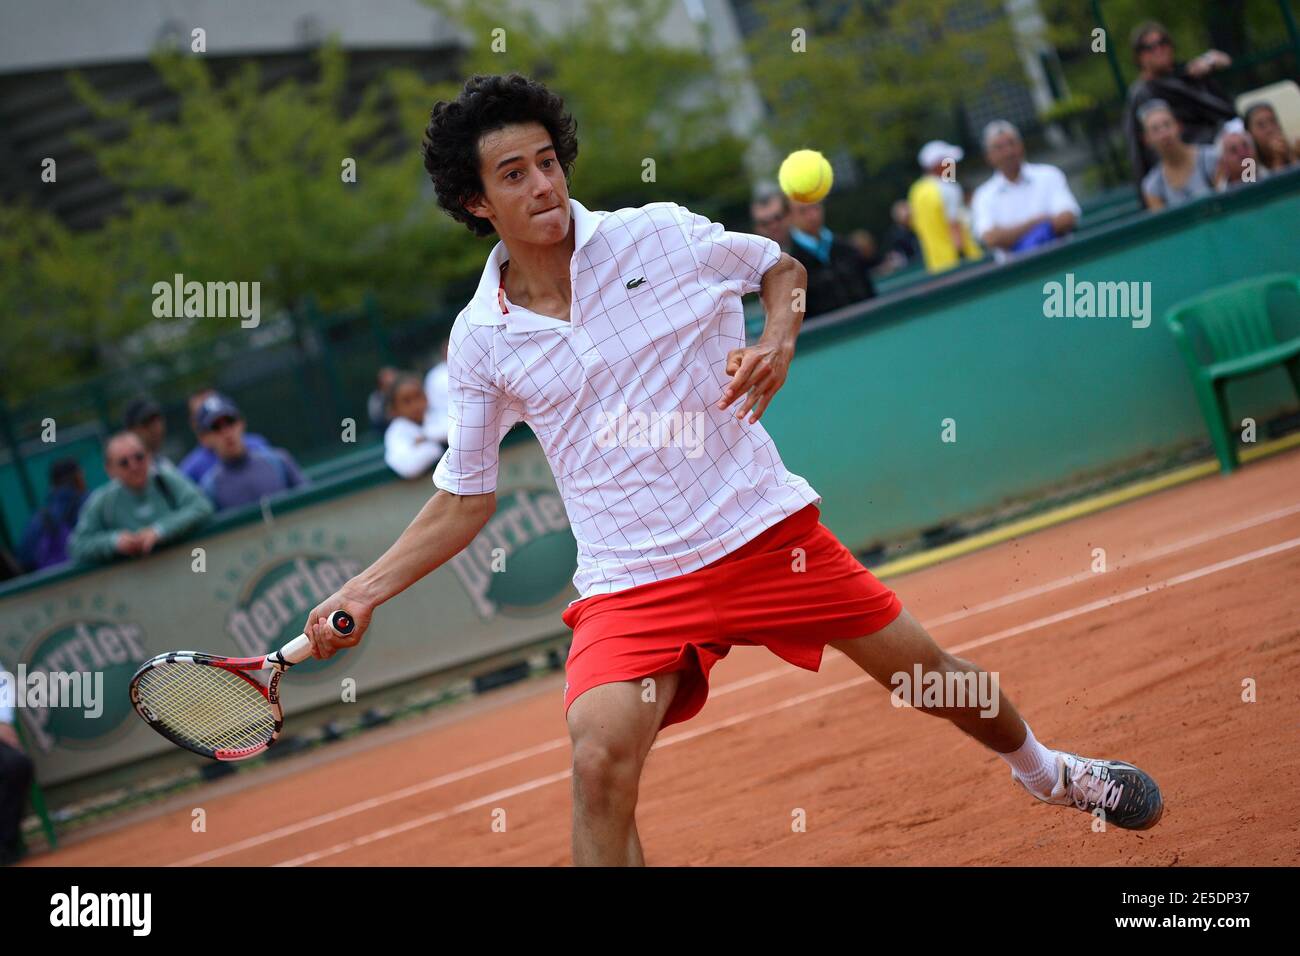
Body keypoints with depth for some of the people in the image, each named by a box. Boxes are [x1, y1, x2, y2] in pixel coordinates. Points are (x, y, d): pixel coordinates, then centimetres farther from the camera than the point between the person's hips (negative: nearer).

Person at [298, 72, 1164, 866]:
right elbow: (465, 502, 7)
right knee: (601, 754, -24)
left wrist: (778, 344, -9)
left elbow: (782, 268, 12)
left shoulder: (660, 236, -5)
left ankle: (1044, 770, 42)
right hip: (632, 584, 0)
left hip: (766, 528, 1)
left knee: (922, 667, 9)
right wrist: (363, 593, -2)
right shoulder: (481, 340, -2)